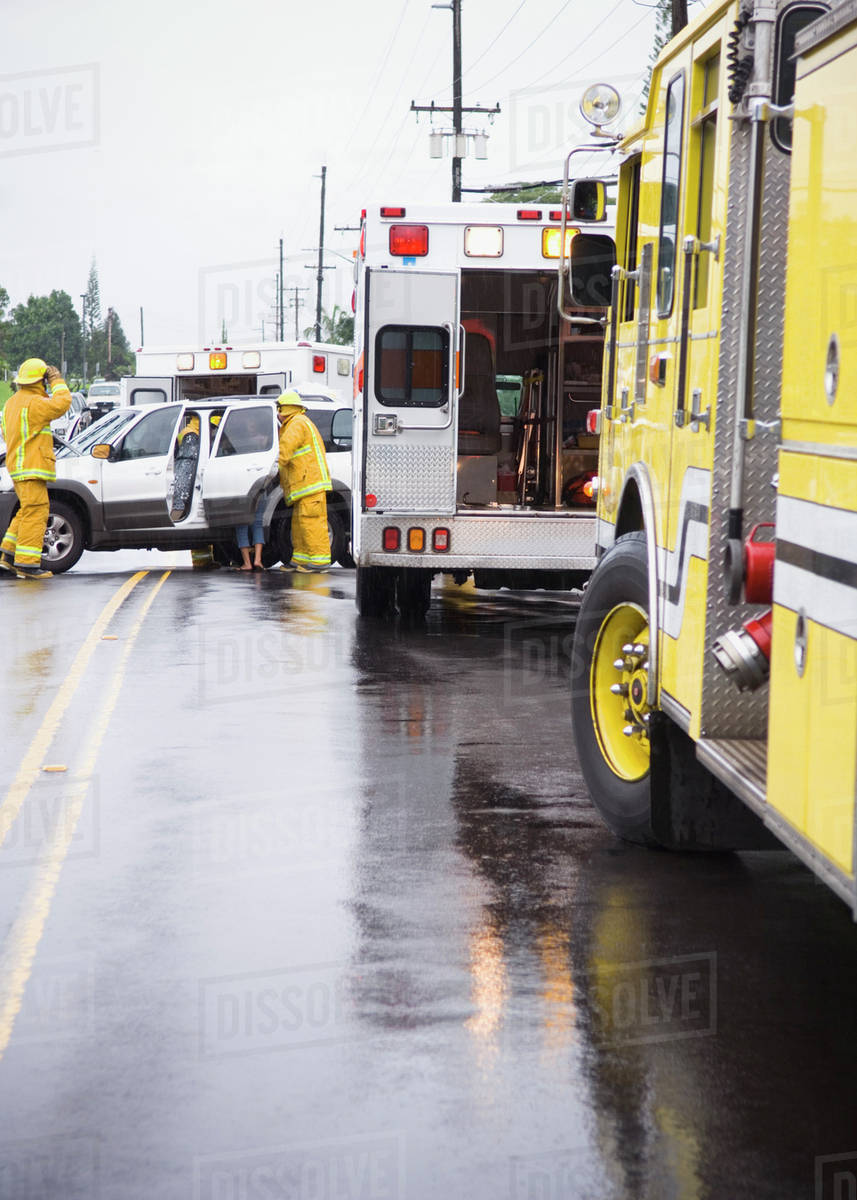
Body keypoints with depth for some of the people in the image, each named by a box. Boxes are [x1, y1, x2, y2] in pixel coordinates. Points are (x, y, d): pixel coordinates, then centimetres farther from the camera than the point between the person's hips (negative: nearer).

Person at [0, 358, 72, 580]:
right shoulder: (34, 403, -16)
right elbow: (62, 403, -20)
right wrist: (57, 382, -5)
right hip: (31, 468, -10)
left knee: (27, 511, 19)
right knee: (35, 513, -9)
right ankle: (27, 564, -11)